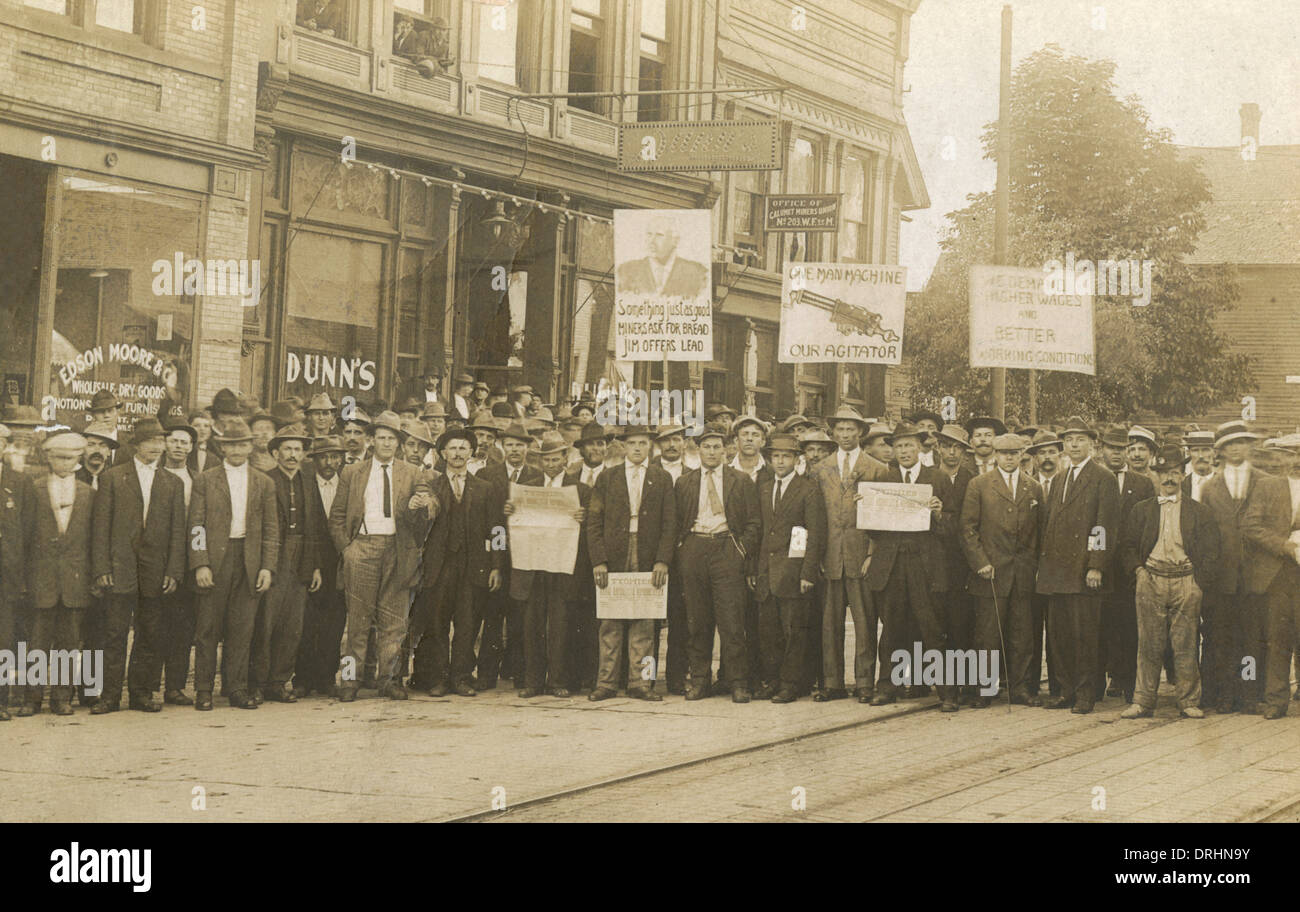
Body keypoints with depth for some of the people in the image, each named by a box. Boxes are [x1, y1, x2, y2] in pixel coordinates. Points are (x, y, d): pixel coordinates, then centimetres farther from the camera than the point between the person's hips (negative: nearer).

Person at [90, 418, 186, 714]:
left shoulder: (173, 483, 12)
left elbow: (178, 531, 9)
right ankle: (110, 695, 1)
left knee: (150, 636, 5)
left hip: (155, 571, 2)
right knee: (114, 633, -4)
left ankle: (142, 693, 13)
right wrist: (101, 568, -6)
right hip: (120, 568, -2)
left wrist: (174, 572, 0)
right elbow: (101, 526, 2)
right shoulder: (113, 478, 6)